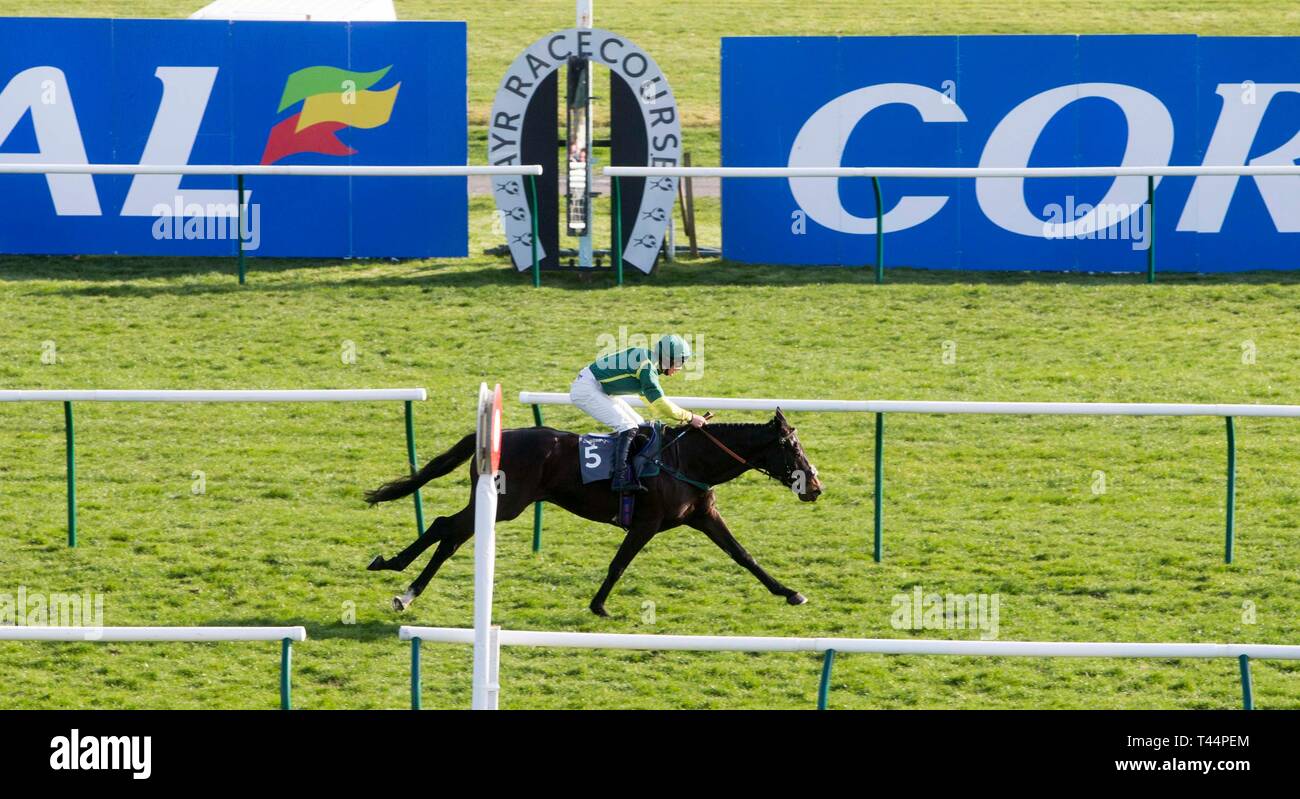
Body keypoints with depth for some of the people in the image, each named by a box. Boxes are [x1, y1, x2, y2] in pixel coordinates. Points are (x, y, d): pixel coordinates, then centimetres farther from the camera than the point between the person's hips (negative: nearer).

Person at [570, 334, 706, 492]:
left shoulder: (650, 363, 8)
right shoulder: (646, 366, -22)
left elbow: (655, 406, 19)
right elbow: (660, 405, -23)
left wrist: (683, 416, 13)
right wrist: (689, 417, -15)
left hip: (601, 389, 11)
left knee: (639, 425, 10)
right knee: (627, 427, -20)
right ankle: (621, 478, -26)